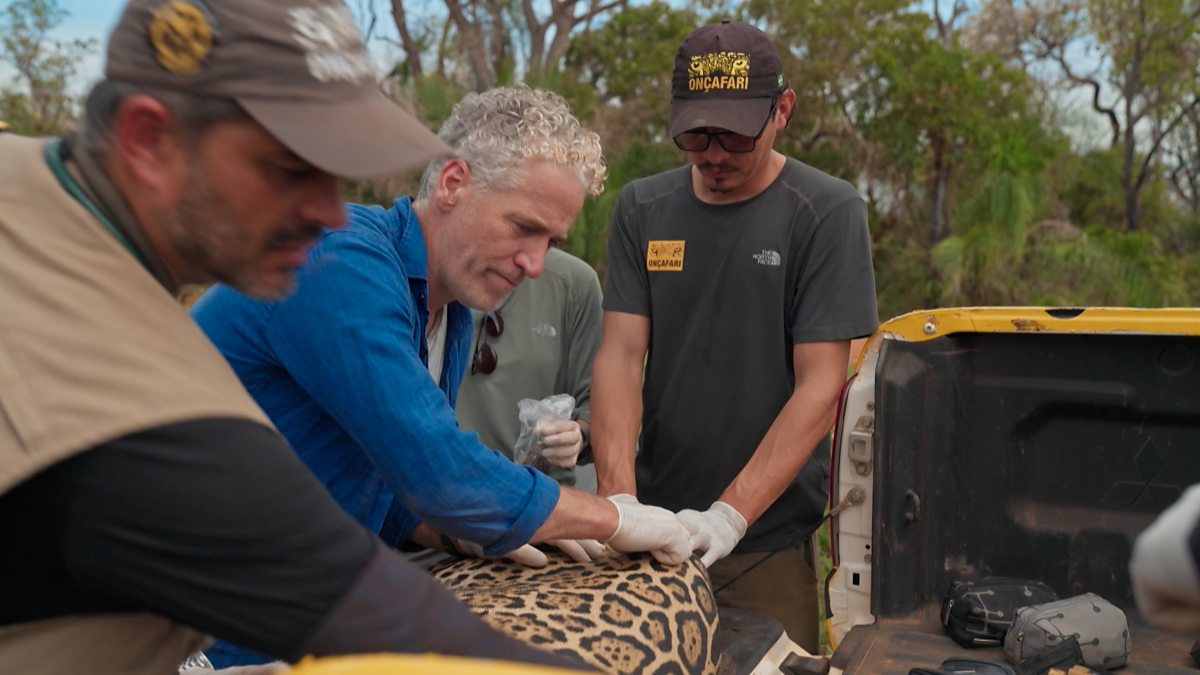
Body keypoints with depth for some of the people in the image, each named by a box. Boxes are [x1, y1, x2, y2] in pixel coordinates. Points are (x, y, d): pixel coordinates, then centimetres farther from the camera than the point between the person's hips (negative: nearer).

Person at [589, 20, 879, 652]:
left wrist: (732, 513, -20)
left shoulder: (827, 212, -7)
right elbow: (620, 356, -4)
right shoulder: (641, 209, 2)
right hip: (651, 530, 3)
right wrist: (618, 495, -17)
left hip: (770, 538, -2)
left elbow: (820, 385, -12)